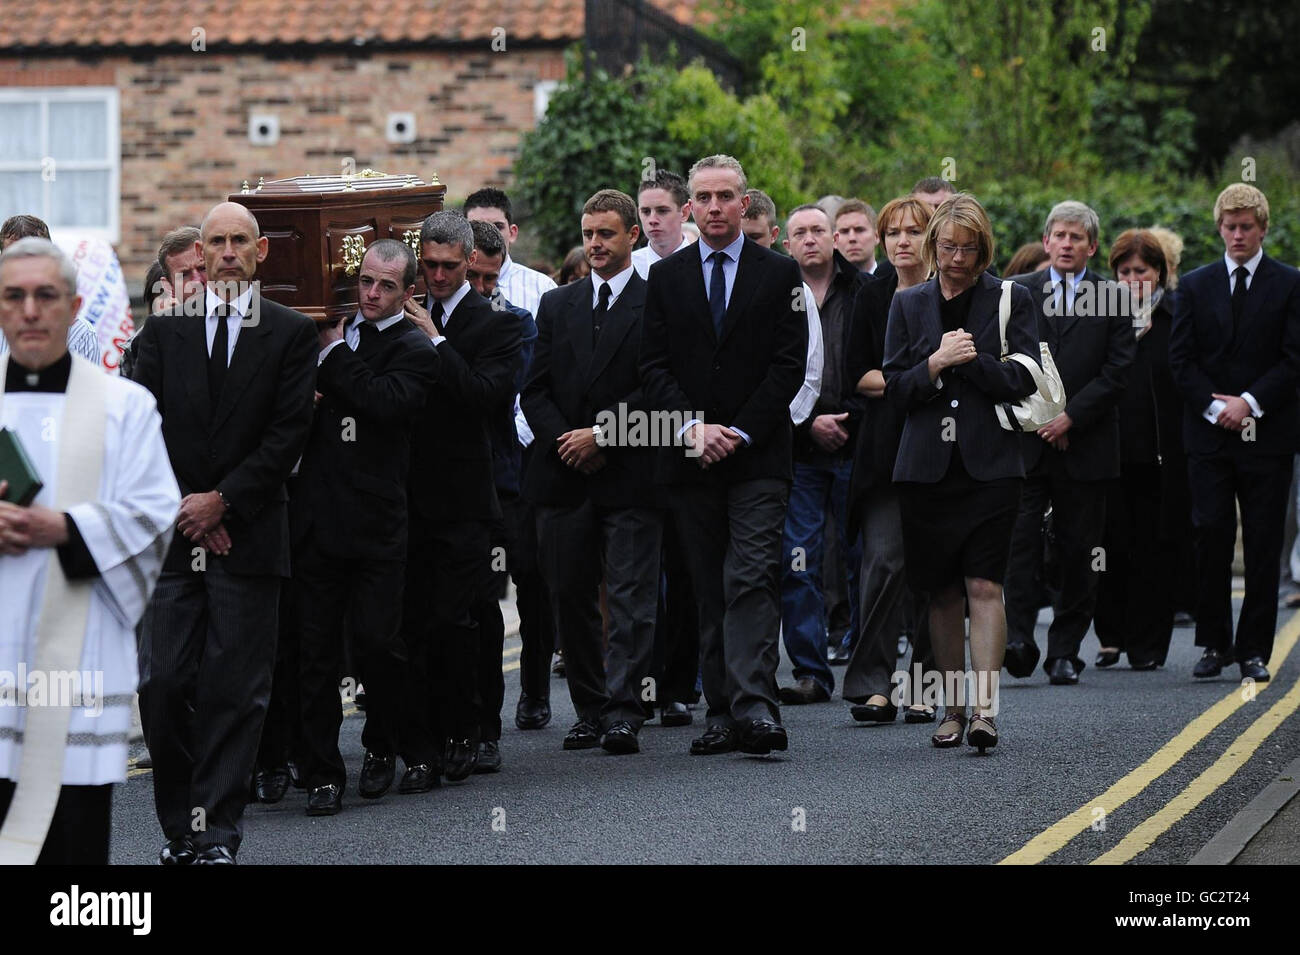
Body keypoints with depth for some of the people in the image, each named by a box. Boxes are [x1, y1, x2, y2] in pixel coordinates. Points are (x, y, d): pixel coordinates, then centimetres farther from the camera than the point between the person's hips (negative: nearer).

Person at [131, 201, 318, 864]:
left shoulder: (291, 333, 4)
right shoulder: (164, 329, 10)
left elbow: (290, 432, -2)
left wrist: (223, 502, -8)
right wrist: (181, 508, -5)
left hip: (248, 535, -2)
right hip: (171, 532, 2)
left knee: (235, 692, -2)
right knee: (161, 683, -3)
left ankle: (218, 835, 2)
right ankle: (179, 827, 9)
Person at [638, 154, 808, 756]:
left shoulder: (780, 274, 5)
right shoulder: (666, 277, 11)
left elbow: (789, 365, -2)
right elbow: (654, 367, 5)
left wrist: (740, 432, -11)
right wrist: (693, 428, -9)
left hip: (757, 455, -3)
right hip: (691, 458, 3)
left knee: (753, 581, -13)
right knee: (709, 591, 5)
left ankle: (755, 705, -22)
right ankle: (723, 713, 7)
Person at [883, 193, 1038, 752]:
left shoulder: (1010, 300, 4)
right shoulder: (908, 304, 11)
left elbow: (1021, 381, -3)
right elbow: (895, 387, 5)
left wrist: (969, 358, -13)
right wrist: (936, 362, -12)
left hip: (989, 463, -3)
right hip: (926, 467, 3)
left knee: (984, 586, -12)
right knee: (942, 592, 7)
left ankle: (984, 710, -17)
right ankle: (952, 708, 16)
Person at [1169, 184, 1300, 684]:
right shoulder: (1195, 286, 10)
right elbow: (1180, 358, 5)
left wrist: (1250, 402, -12)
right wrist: (1214, 406, -8)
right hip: (1209, 433, 1)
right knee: (1211, 539, -3)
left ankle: (1254, 650, 5)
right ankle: (1214, 644, 6)